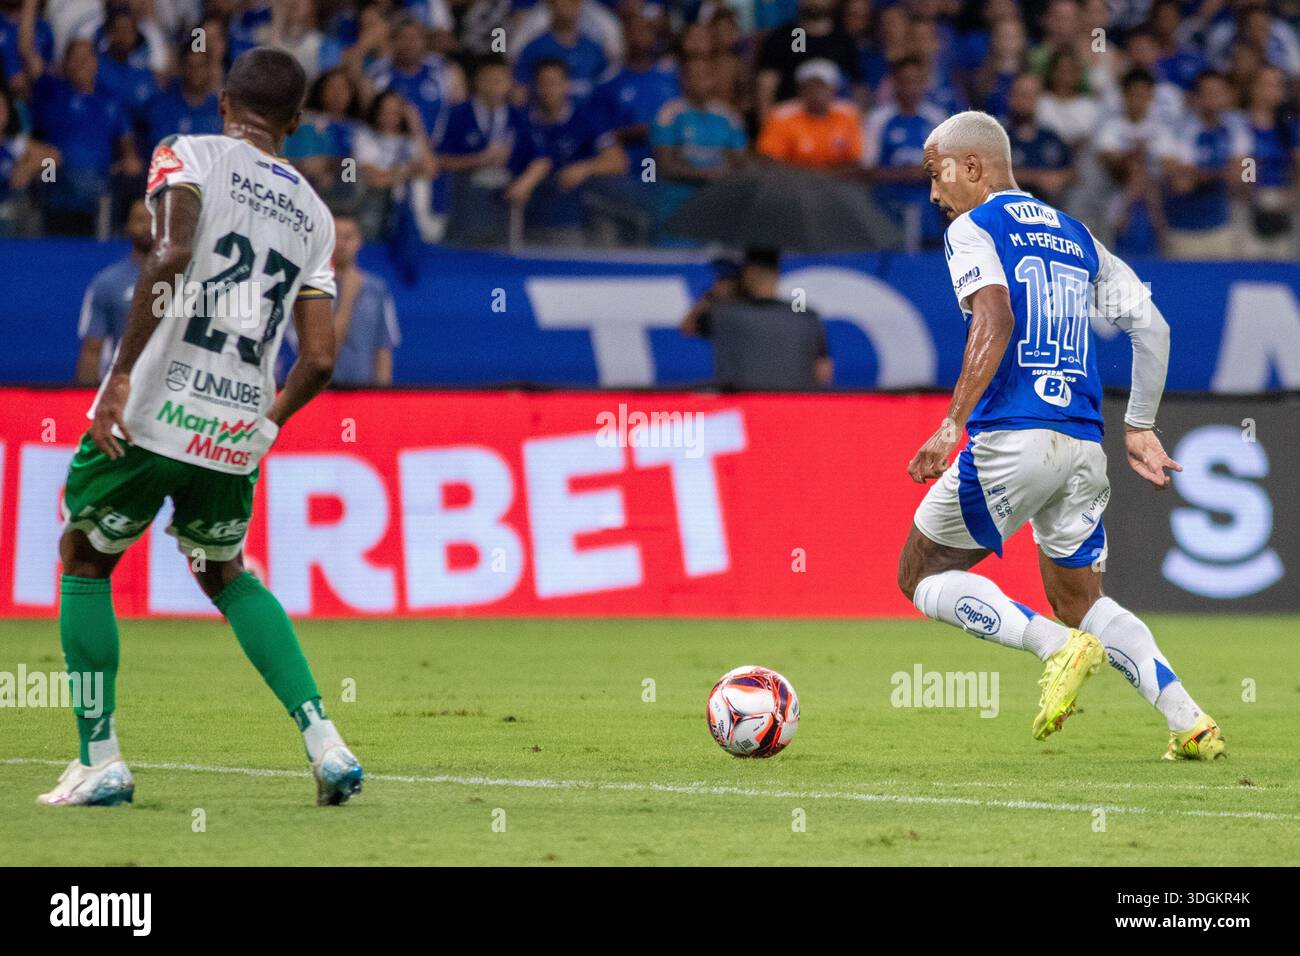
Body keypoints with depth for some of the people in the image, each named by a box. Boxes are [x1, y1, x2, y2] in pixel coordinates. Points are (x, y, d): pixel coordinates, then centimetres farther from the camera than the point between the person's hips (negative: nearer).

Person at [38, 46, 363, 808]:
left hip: (155, 408, -4)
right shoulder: (314, 214, 14)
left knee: (84, 562, 17)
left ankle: (100, 763, 12)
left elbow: (172, 253, -20)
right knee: (225, 574, 27)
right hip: (238, 429, 4)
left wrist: (122, 374, -19)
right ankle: (325, 742, 13)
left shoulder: (189, 156, 1)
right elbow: (320, 359, 8)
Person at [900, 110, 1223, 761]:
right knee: (1080, 601, 18)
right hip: (1084, 446, 7)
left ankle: (1058, 647, -14)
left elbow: (995, 323, -17)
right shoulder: (1076, 236, 21)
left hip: (1011, 438, -7)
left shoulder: (972, 227, 0)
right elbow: (1151, 327, 17)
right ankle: (1190, 723, -1)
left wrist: (951, 425, -22)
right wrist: (1139, 428, 22)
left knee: (922, 577, 8)